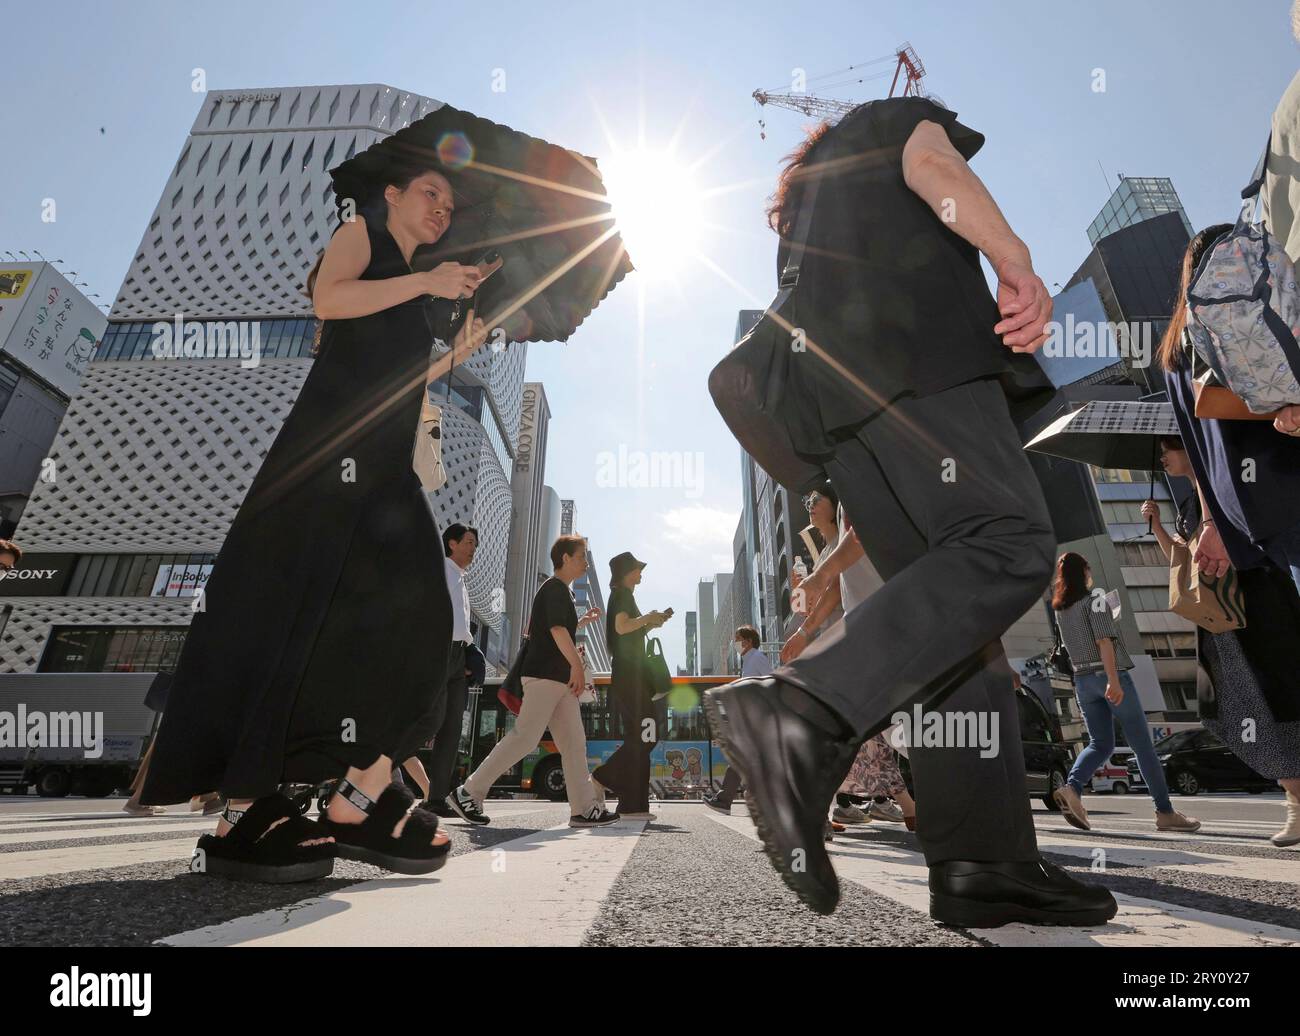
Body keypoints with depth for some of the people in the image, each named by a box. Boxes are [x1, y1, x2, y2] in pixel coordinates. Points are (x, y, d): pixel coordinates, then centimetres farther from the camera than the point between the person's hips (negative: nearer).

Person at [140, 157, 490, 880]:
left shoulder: (411, 295, 31)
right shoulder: (361, 233, 14)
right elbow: (328, 297, -8)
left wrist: (459, 351, 22)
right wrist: (426, 283, -5)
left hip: (388, 468, 7)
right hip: (330, 448, -7)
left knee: (413, 617, -8)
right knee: (294, 612, -12)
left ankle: (361, 798, -5)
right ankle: (243, 808, -7)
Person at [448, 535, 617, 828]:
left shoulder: (559, 591, 23)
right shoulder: (556, 588, -7)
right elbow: (557, 630, -19)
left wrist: (583, 621, 27)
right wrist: (577, 664, -25)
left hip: (558, 678, 10)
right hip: (545, 675, -10)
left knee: (574, 743, 4)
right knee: (524, 738, -9)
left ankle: (585, 808, 5)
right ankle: (469, 793, 0)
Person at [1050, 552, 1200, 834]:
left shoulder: (1059, 608, 10)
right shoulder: (1095, 597, -8)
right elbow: (1104, 640, -17)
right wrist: (1113, 680, -24)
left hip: (1082, 679, 6)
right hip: (1109, 675, -6)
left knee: (1100, 744, 5)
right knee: (1142, 744, 5)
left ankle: (1071, 788, -19)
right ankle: (1165, 812, 11)